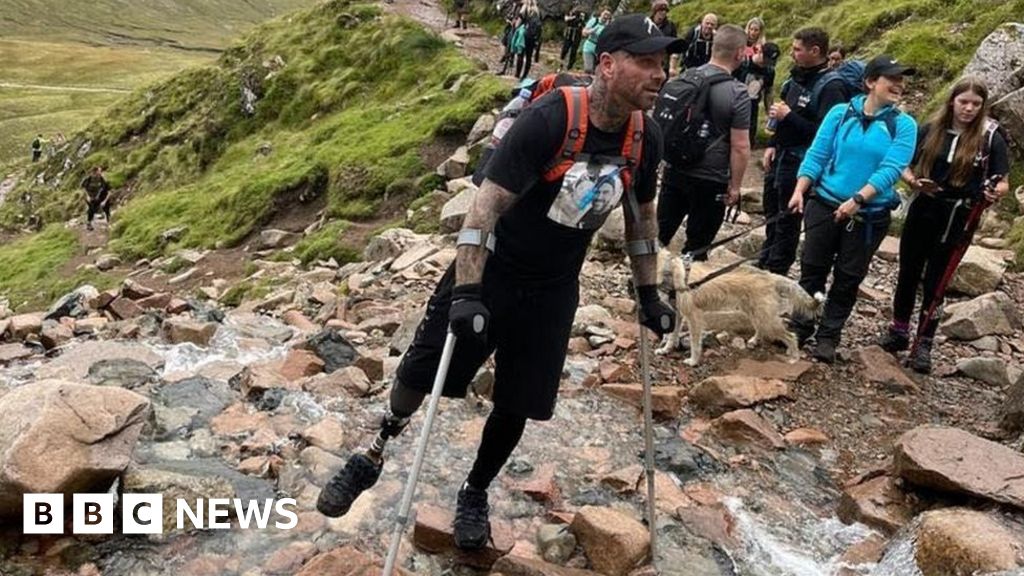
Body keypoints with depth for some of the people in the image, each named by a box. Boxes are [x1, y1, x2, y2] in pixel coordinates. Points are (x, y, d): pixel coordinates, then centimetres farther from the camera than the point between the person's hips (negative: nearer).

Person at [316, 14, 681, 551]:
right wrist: (466, 293, -31)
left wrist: (648, 294, 12)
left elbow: (641, 215, 10)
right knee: (421, 372, 3)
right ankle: (373, 457, 32)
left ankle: (475, 493, 33)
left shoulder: (645, 137, -6)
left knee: (517, 405, 8)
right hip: (491, 270, -4)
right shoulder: (548, 118, -25)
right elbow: (487, 204, -26)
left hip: (554, 290, 4)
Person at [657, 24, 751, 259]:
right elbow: (740, 147, -15)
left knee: (659, 233, 17)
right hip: (710, 180, -5)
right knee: (696, 247, 9)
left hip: (674, 170, 5)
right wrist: (735, 186, -4)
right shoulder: (737, 93, -15)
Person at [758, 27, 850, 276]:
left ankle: (775, 275, 12)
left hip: (801, 164, -9)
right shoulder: (797, 78, 10)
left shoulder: (831, 87, -16)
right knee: (772, 216, 18)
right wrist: (772, 145, 9)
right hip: (780, 158, 9)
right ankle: (764, 265, 32)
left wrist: (789, 116, -22)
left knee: (787, 222, 2)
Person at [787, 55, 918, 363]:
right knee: (812, 268, 8)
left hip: (870, 216, 0)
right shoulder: (841, 113, -2)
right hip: (824, 205, 0)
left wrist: (857, 200, -24)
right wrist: (800, 190, -12)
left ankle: (828, 337, 20)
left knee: (848, 278, 9)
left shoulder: (904, 125, -4)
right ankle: (800, 326, 23)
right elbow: (817, 154, -1)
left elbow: (891, 169, -14)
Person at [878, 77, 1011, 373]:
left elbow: (1003, 184, -1)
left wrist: (995, 192, -24)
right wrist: (914, 182, -15)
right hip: (922, 212, 2)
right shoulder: (931, 129, 0)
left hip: (957, 220, -2)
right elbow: (905, 167, 6)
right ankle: (898, 331, 28)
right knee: (908, 274, 10)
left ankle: (924, 344, 15)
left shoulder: (990, 138, -4)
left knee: (935, 282, 3)